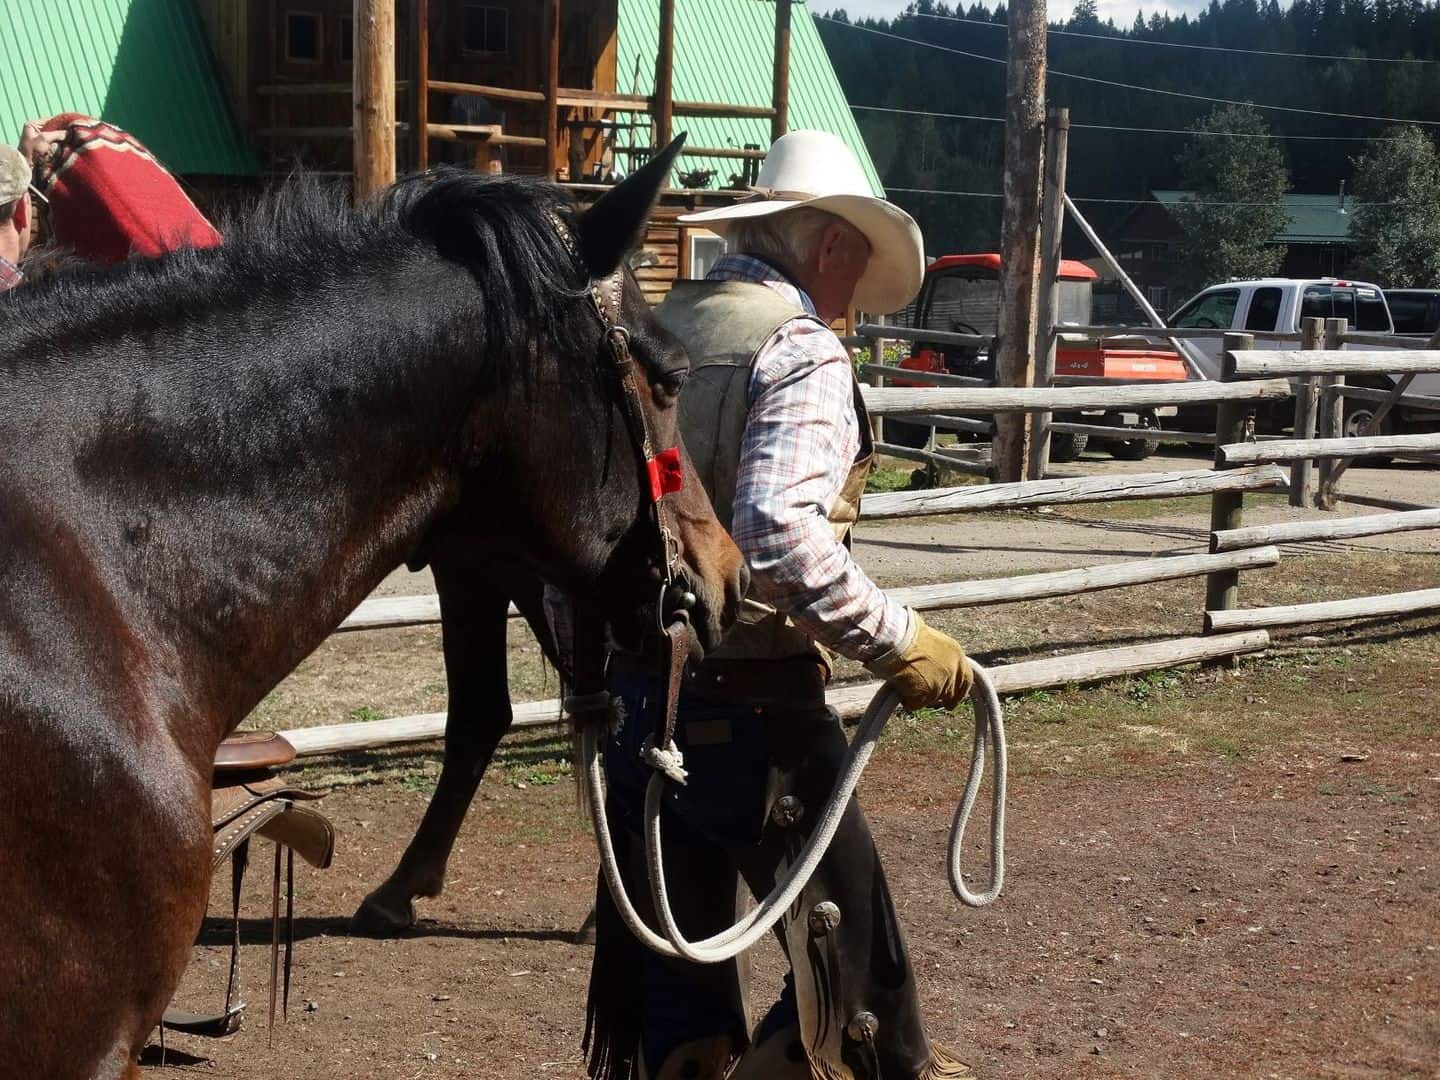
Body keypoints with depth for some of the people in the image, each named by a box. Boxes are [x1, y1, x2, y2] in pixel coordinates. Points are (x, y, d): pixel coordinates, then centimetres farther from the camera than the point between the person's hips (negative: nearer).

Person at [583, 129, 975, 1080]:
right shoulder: (803, 352, -13)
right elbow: (782, 535, -28)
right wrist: (897, 642, -19)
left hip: (630, 692, 8)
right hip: (748, 708, -7)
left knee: (675, 968, 17)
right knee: (850, 942, 9)